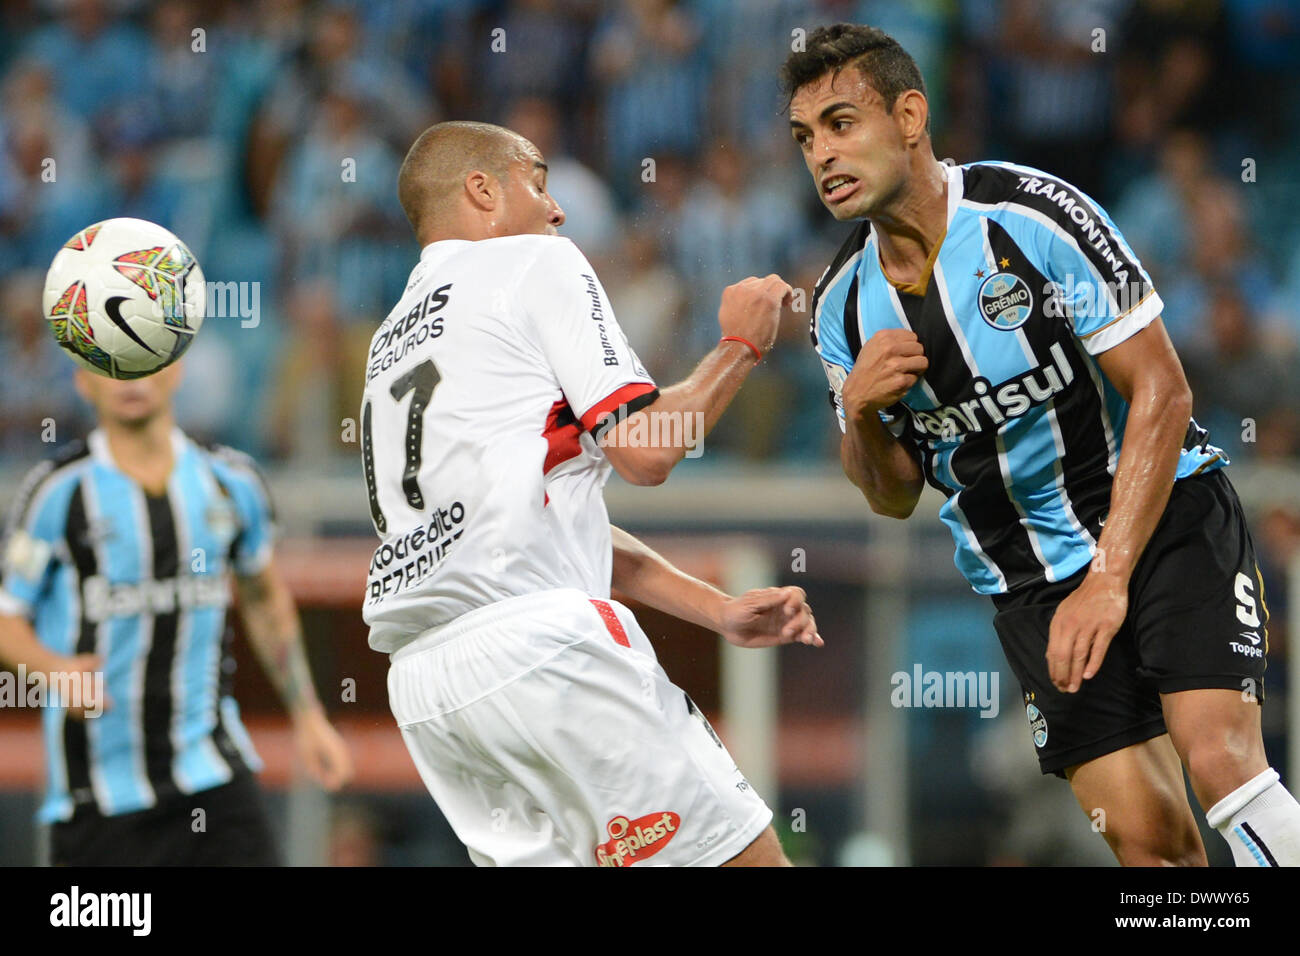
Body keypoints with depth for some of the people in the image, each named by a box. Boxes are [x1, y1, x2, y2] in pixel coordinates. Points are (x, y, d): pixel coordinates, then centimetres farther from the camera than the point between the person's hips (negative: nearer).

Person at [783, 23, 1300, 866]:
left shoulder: (1036, 216, -16)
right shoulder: (844, 306, 0)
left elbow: (1162, 394, -16)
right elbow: (894, 497, 11)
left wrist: (1108, 580, -21)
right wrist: (860, 415, -13)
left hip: (1167, 519, -4)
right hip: (1027, 577, 4)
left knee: (1221, 759, -26)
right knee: (1147, 833, -8)